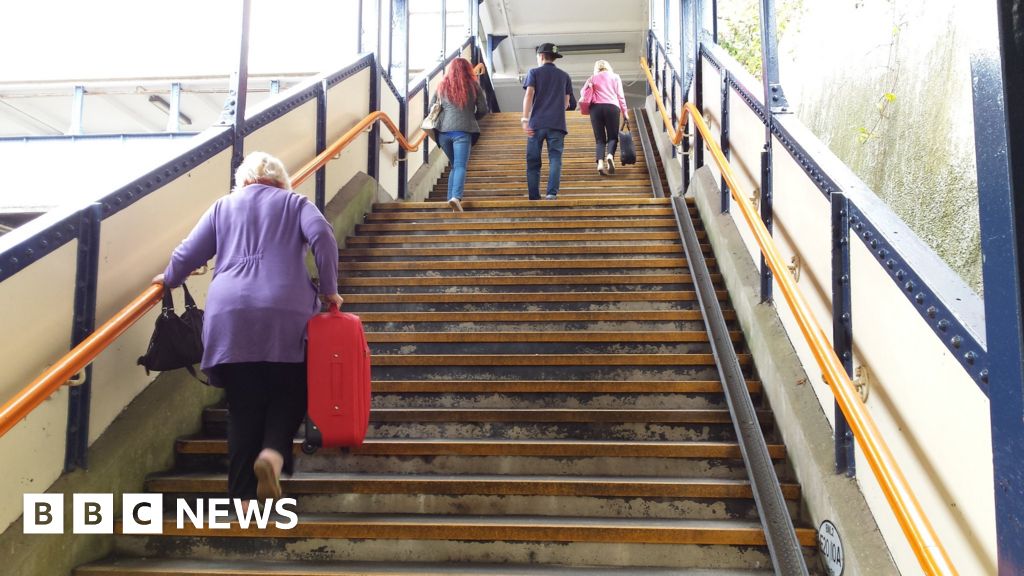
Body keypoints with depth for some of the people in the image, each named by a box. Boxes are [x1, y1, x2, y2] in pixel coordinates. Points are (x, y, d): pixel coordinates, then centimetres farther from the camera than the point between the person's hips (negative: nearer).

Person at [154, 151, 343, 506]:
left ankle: (245, 494, 6)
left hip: (230, 315, 2)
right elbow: (322, 237, -1)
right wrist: (329, 290, 4)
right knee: (288, 394, 11)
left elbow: (188, 253, 19)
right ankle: (273, 453, -16)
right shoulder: (295, 203, 18)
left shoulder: (223, 207, 24)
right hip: (287, 313, -2)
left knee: (244, 406, 8)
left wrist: (170, 279, 39)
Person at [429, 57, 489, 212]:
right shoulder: (473, 85, 6)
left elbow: (432, 108, 13)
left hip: (443, 131, 3)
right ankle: (456, 197, -30)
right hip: (463, 131, -3)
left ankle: (451, 198, 7)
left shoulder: (442, 86, 13)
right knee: (460, 166, -9)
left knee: (454, 165, 16)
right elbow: (483, 110, 7)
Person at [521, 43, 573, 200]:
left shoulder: (534, 72, 8)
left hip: (537, 123, -1)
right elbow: (566, 102, 16)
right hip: (557, 124, 2)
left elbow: (529, 95, -5)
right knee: (555, 158, -3)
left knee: (533, 161, 4)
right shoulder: (564, 76, 16)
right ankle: (552, 192, -21)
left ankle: (534, 196, 0)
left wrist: (525, 119, -10)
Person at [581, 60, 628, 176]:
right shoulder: (615, 77, 17)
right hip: (612, 107, -1)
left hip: (596, 107, 1)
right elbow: (620, 95, 11)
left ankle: (600, 162, -20)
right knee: (613, 137, 4)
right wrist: (625, 111, 12)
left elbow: (583, 92, 5)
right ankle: (610, 156, -27)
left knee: (599, 139, 1)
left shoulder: (592, 78, 19)